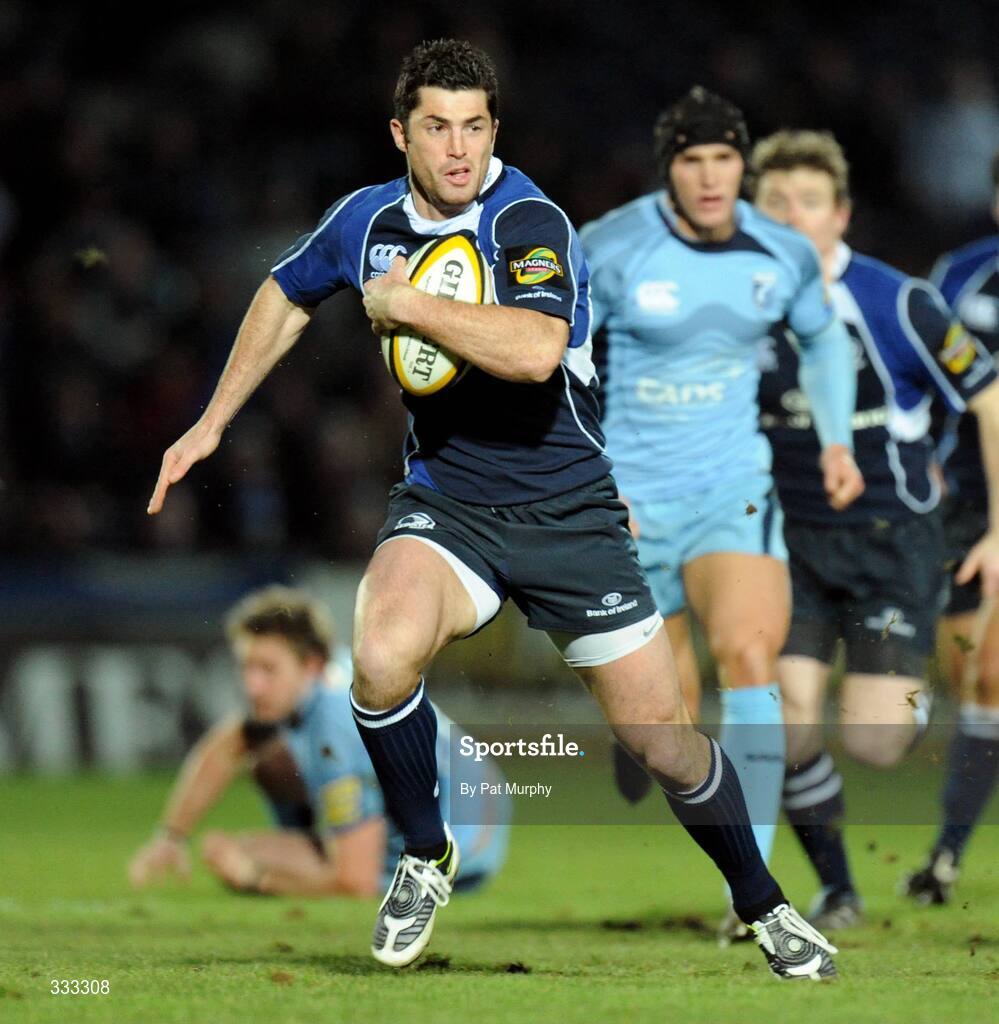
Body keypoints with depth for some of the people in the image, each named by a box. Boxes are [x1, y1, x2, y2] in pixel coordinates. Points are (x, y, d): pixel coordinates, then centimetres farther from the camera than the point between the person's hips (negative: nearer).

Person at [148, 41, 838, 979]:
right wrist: (212, 424, 22)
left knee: (663, 740, -1)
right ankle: (426, 857, -3)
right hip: (445, 502, 3)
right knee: (382, 657, -29)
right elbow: (285, 296, 22)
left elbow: (534, 350, -38)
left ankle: (762, 905, 25)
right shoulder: (368, 220, 0)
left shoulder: (527, 221, -18)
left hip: (566, 507, -3)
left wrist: (406, 304, -26)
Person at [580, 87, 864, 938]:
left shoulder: (784, 254, -3)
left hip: (732, 493, 1)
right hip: (629, 505, -1)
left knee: (749, 657, -23)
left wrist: (837, 439, 8)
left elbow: (823, 332, 19)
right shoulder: (609, 251, -14)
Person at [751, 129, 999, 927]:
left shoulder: (896, 304, -12)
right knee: (787, 723, -13)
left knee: (873, 742, -11)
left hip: (893, 539, -3)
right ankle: (836, 887, 9)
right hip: (795, 544, 3)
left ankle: (916, 702, 27)